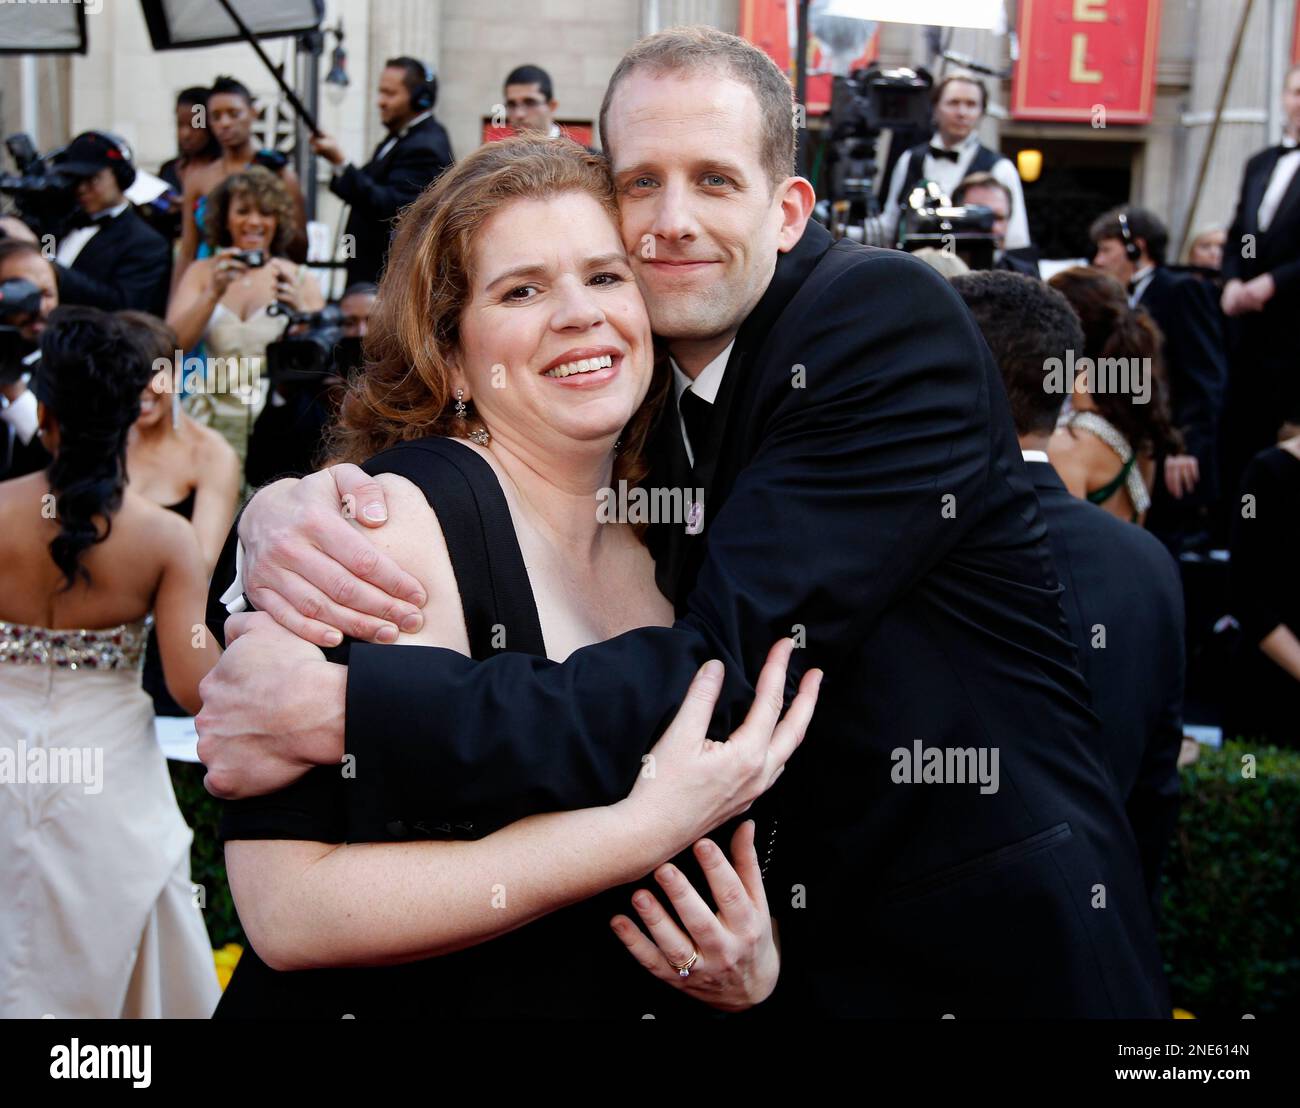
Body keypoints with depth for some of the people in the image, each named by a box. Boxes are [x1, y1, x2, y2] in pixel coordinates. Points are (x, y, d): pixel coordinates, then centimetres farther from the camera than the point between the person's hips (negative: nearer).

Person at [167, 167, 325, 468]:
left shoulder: (300, 279, 7)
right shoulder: (202, 273, 12)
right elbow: (174, 343, -2)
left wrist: (300, 310, -19)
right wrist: (214, 292, -14)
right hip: (215, 422, 1)